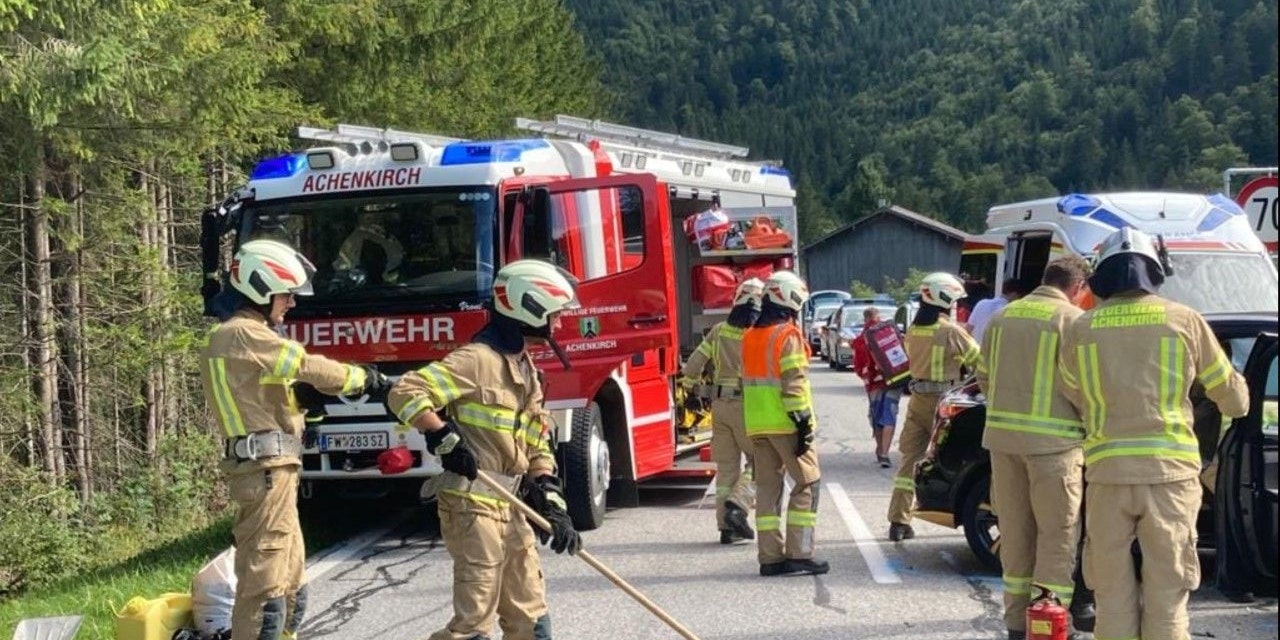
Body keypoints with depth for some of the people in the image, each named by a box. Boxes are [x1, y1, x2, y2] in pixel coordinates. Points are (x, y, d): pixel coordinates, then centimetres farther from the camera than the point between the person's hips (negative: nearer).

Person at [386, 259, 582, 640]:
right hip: (473, 506, -9)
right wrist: (447, 440, -25)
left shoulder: (527, 371, 14)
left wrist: (554, 508, 5)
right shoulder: (479, 360, -15)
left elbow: (538, 449, 16)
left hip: (510, 508, 9)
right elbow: (405, 394, -22)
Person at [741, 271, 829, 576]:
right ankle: (798, 553, -7)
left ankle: (770, 556, 6)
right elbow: (794, 383, -16)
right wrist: (803, 422, -16)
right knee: (807, 484, -1)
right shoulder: (788, 336, -10)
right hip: (785, 424, -7)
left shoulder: (749, 337, 14)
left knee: (768, 486, 8)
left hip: (756, 424, 8)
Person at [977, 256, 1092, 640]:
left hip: (1001, 436, 6)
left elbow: (983, 377, 15)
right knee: (1058, 534, 2)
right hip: (1053, 440, -6)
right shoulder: (1073, 319, -8)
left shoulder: (1003, 316, 10)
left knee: (1015, 531, 13)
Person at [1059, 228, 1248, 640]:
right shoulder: (1183, 320, 1)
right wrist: (1237, 403, 33)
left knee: (1112, 589, 9)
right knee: (1167, 589, 5)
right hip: (1169, 470, -1)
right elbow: (1232, 395, 10)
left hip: (1107, 471, 1)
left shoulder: (1081, 329, 3)